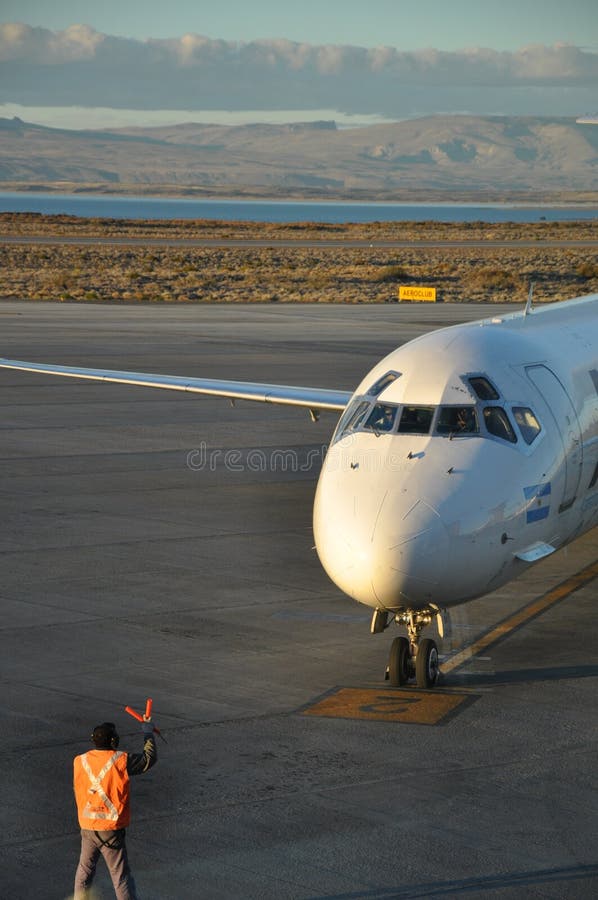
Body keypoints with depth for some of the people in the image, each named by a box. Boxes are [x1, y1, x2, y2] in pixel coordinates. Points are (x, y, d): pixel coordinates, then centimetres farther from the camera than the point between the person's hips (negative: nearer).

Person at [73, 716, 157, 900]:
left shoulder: (79, 761, -2)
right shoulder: (122, 761, -15)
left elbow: (78, 791, 8)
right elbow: (150, 758, -2)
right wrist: (148, 732, 11)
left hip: (87, 827, 4)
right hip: (111, 829, -4)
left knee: (85, 869, 21)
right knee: (121, 876, 3)